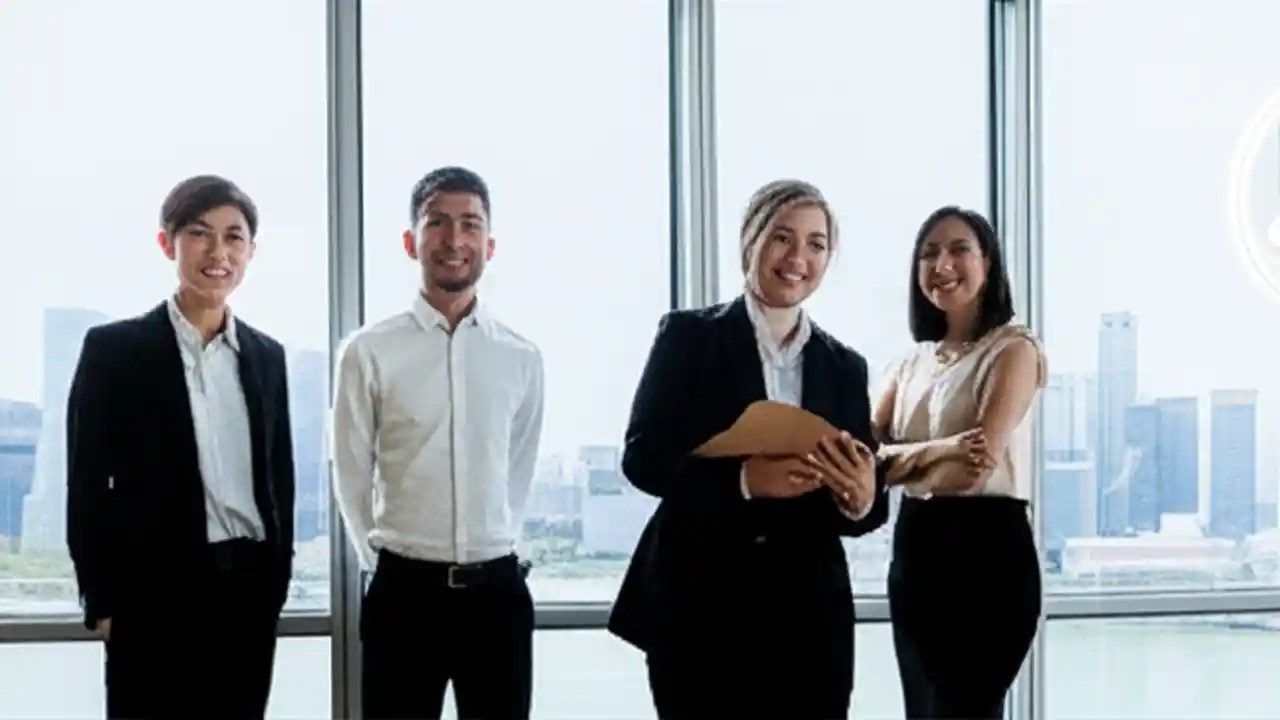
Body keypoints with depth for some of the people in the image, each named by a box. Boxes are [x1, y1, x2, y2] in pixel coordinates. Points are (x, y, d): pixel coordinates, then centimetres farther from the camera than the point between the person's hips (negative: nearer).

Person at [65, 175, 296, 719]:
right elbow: (87, 484, -3)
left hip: (248, 588, 4)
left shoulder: (266, 356, 12)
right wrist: (102, 601, -7)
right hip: (154, 592, -4)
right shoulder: (114, 348, -1)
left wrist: (277, 584, 10)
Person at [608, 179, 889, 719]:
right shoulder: (689, 335, 1)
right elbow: (643, 457, -8)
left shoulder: (845, 366, 11)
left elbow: (866, 504, 9)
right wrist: (743, 479, -22)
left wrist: (862, 500, -15)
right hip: (698, 610, -3)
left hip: (809, 617, 4)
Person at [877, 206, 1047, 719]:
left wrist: (901, 460, -1)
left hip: (987, 547, -7)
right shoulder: (913, 361, 15)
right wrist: (936, 451, -17)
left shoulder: (1013, 349, -4)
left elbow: (976, 467, -16)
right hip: (914, 548, 7)